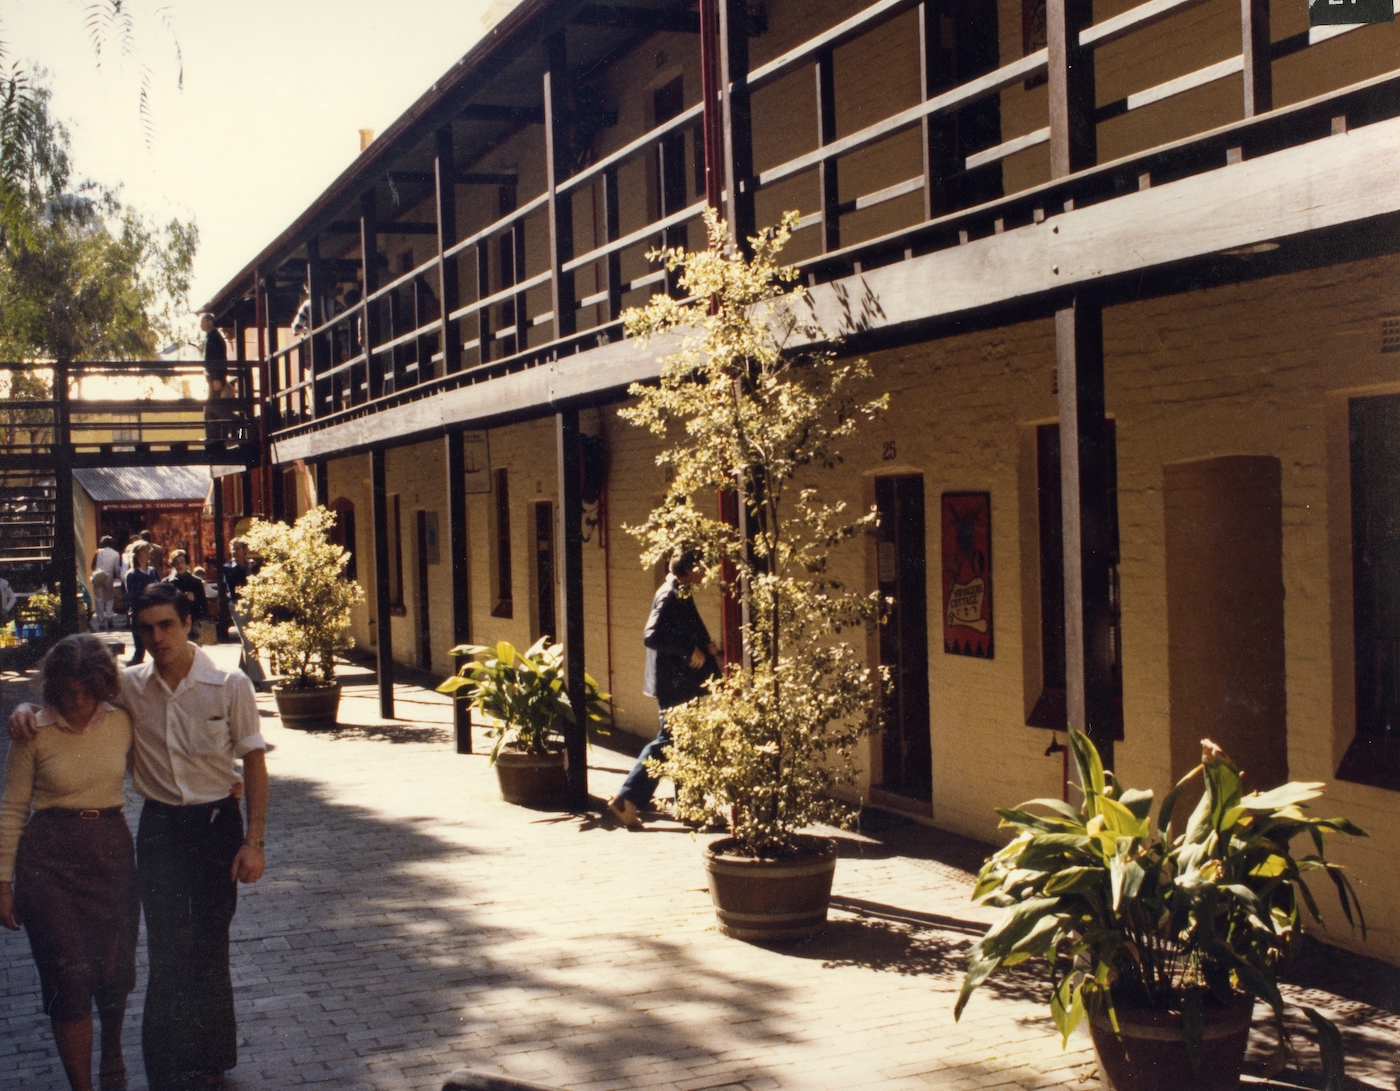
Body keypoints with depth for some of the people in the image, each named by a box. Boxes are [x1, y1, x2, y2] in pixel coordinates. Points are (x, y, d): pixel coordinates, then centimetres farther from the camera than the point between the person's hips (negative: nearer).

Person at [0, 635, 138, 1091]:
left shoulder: (122, 723, 0)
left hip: (112, 851, 2)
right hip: (50, 857, -2)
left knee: (114, 969, 9)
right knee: (70, 975, -6)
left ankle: (112, 1051, 39)